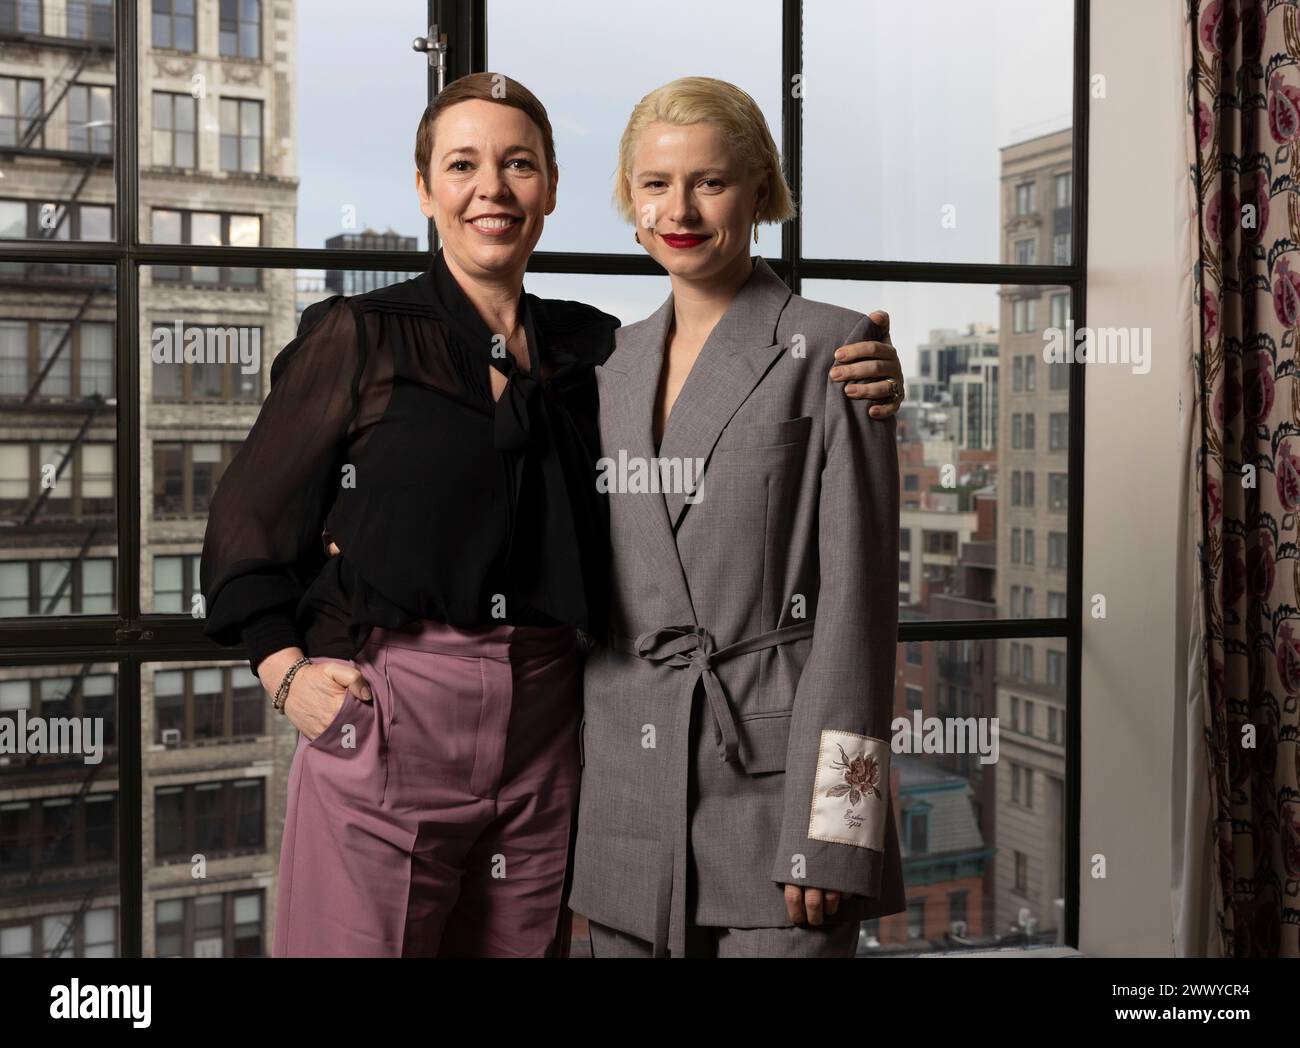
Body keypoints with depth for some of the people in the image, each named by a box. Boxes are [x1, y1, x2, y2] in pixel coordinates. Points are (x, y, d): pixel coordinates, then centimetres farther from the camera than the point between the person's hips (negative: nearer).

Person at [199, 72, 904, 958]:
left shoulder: (594, 348, 9)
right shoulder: (358, 337, 1)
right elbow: (247, 520, 4)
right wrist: (285, 671, -8)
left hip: (543, 740, 3)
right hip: (385, 730, -3)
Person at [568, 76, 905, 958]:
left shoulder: (830, 349, -4)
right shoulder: (615, 365, 13)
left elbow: (858, 595, -9)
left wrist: (829, 831, -14)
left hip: (772, 779, -5)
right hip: (630, 801, 5)